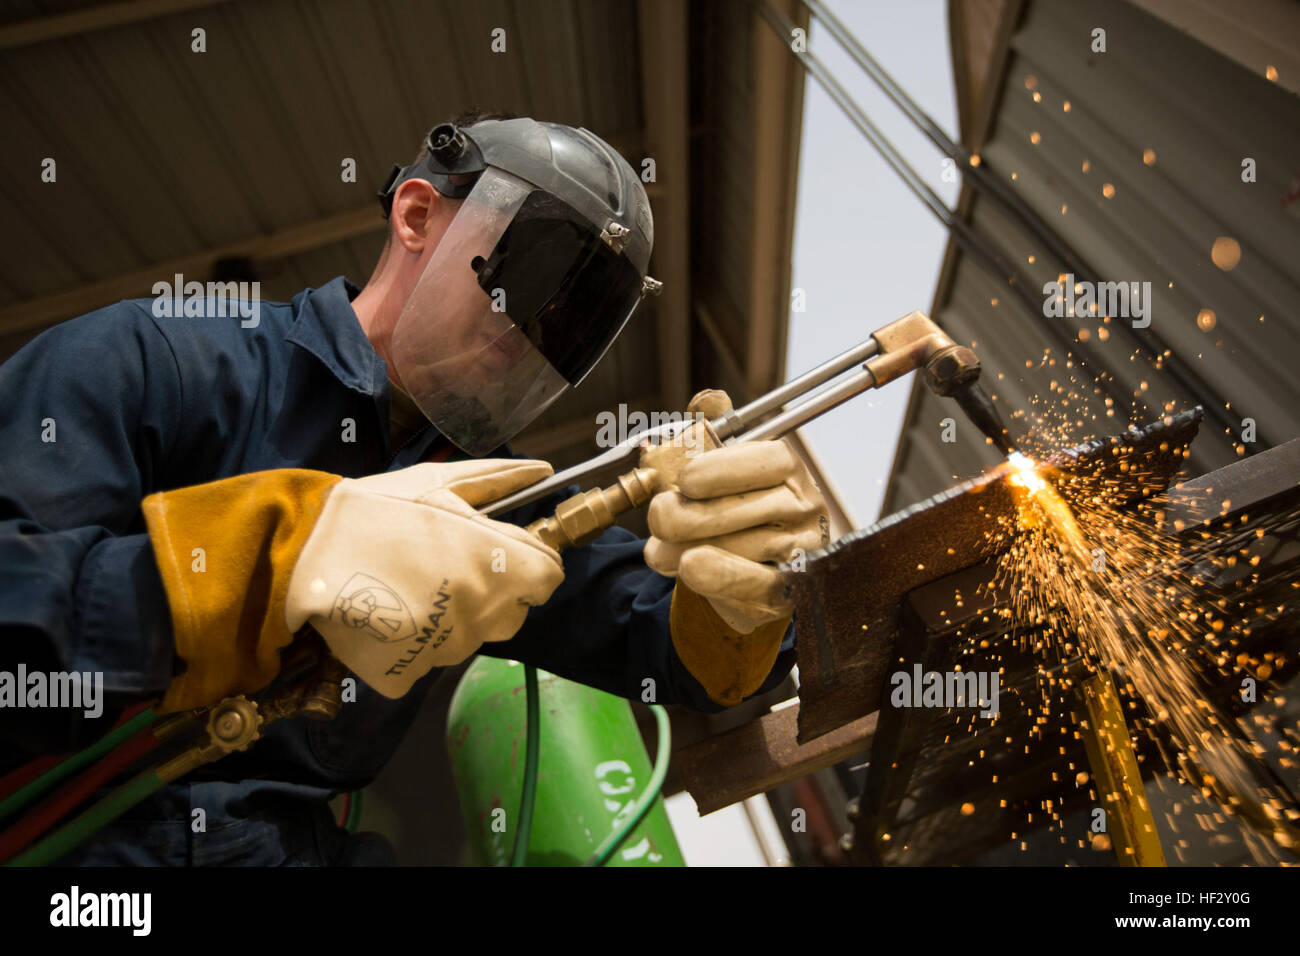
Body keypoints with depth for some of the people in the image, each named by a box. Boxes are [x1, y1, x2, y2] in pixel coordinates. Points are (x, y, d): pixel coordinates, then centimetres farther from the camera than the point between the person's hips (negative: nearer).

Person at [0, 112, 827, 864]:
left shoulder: (499, 497, 6)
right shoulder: (146, 363, -8)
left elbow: (653, 635, 0)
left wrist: (742, 598, -20)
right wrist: (282, 553, -30)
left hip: (300, 842, 3)